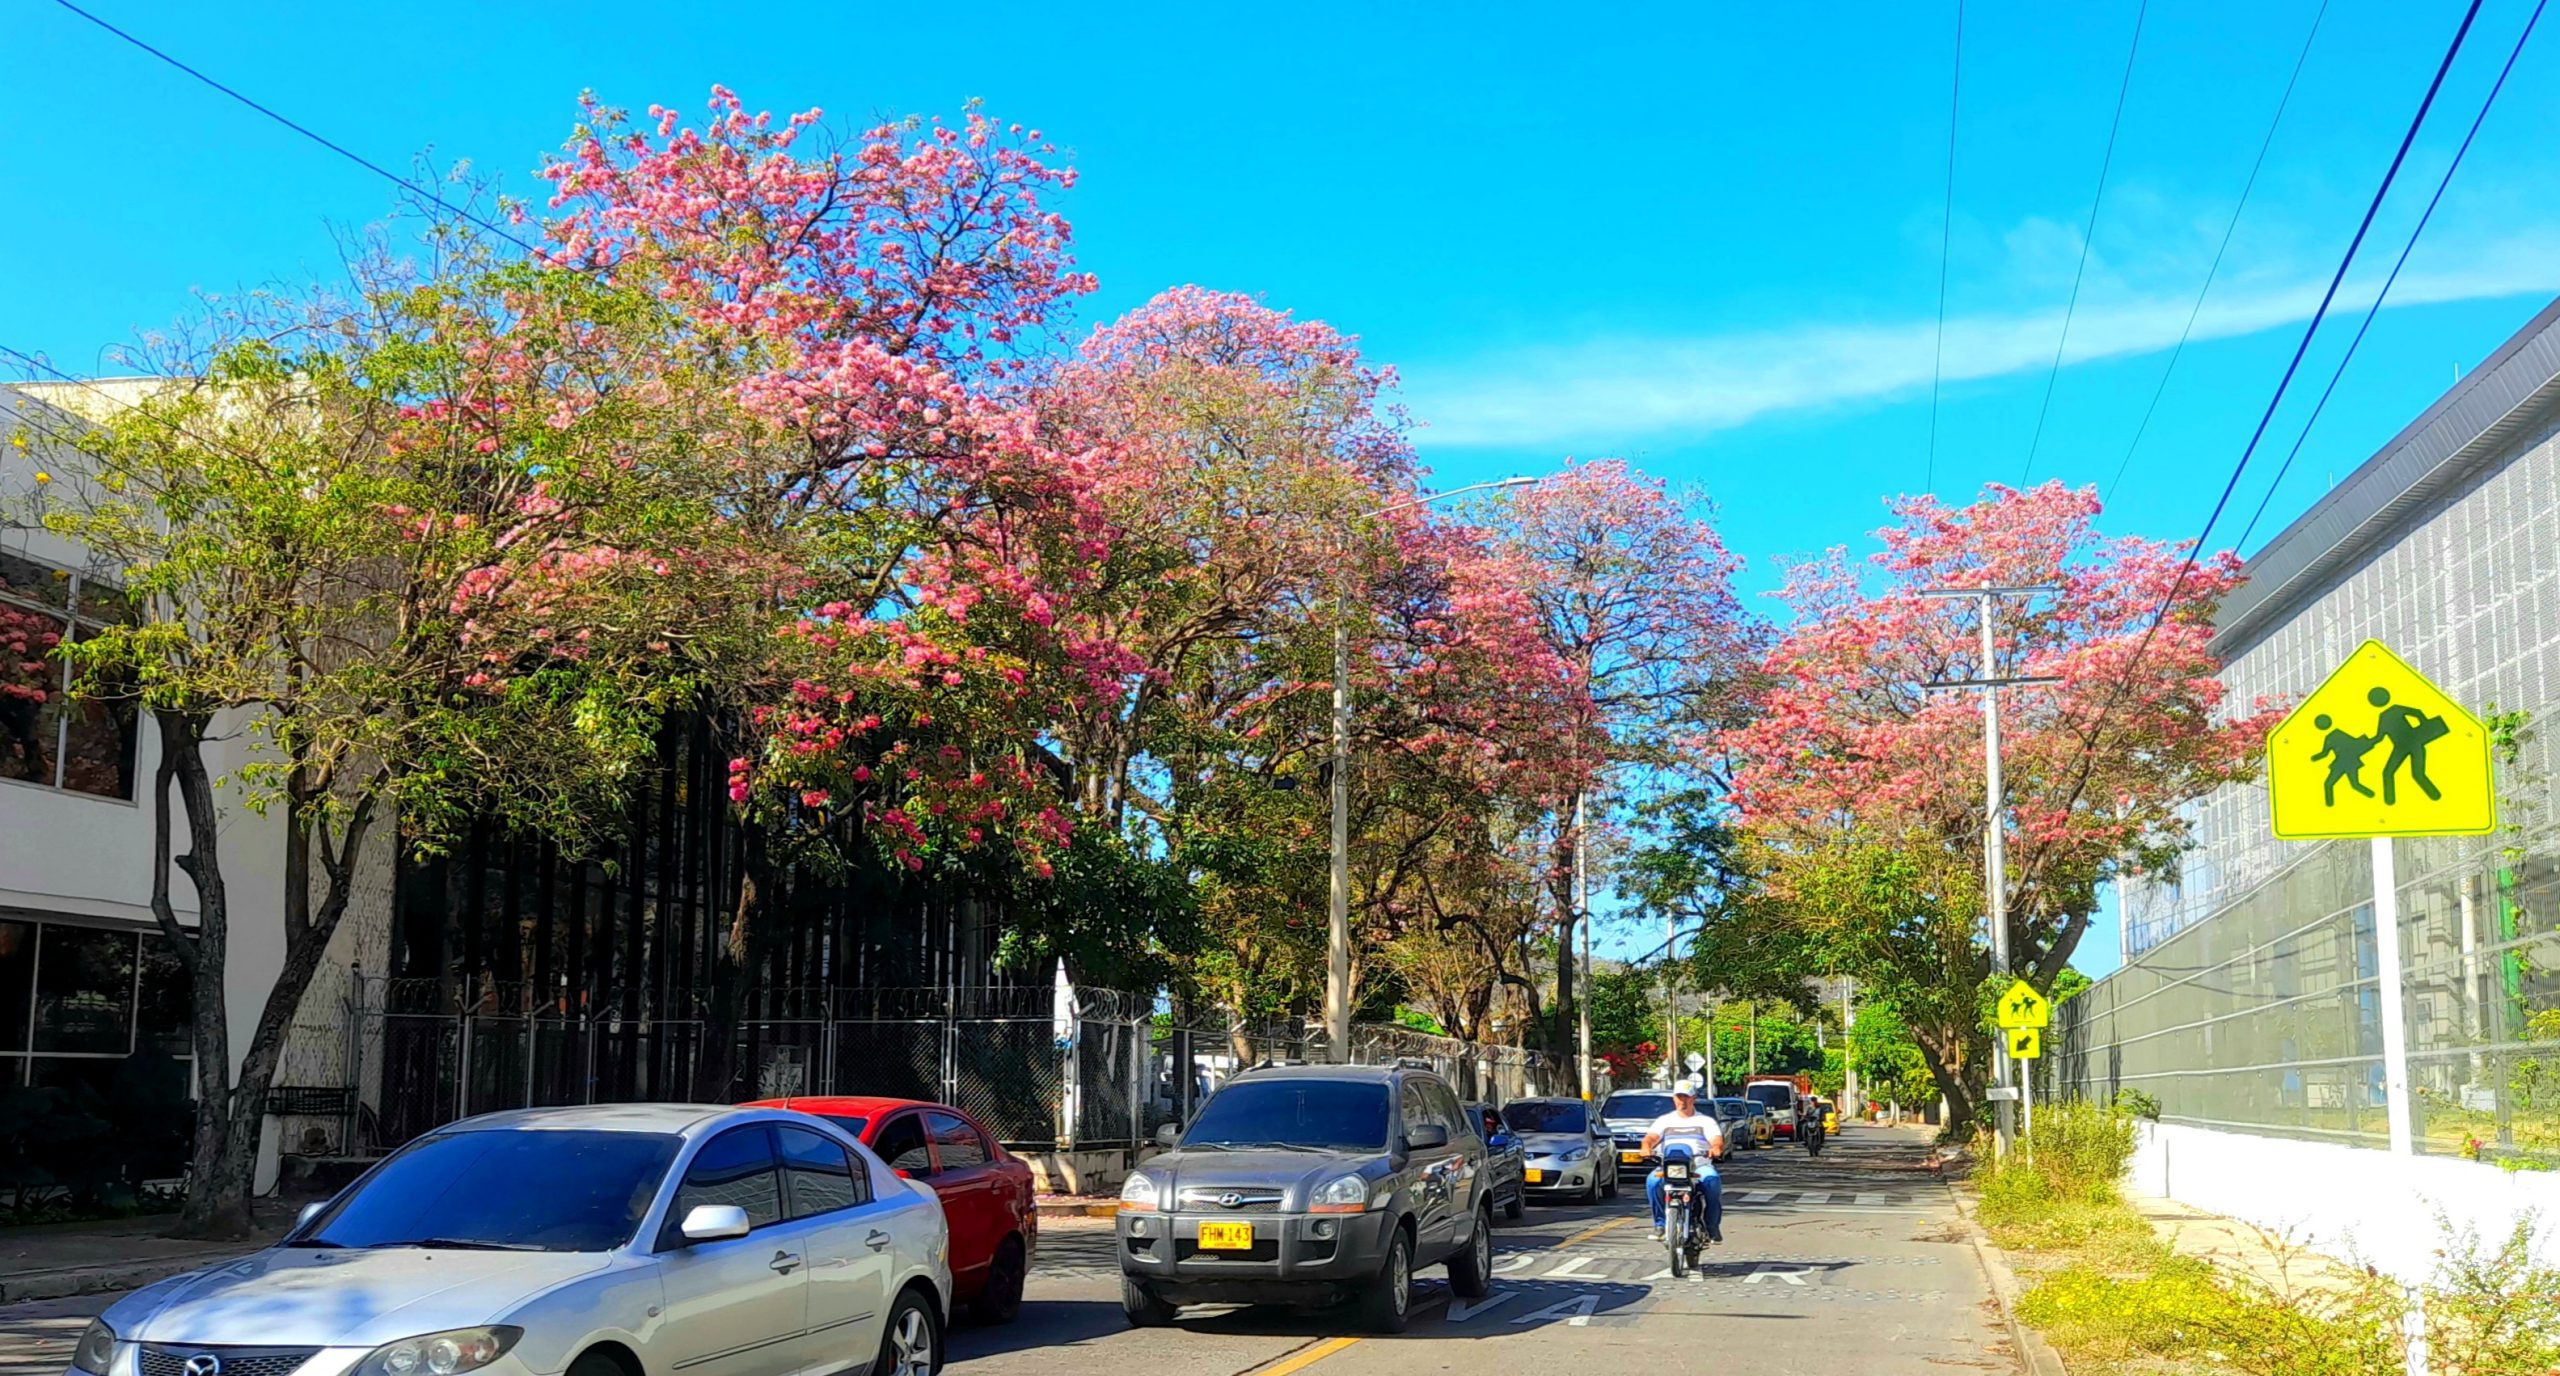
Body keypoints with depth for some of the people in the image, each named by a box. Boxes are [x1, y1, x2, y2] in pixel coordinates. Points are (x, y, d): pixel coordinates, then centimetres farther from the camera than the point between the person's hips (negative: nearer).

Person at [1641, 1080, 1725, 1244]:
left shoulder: (1706, 1121, 18)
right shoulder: (1664, 1120, 21)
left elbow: (1717, 1140, 0)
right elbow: (1651, 1137, 4)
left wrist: (1715, 1148, -25)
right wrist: (1646, 1147, -20)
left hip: (1700, 1165, -1)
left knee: (1712, 1181, -34)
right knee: (1653, 1181, -32)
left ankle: (1712, 1225, -20)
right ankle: (1660, 1223, -18)